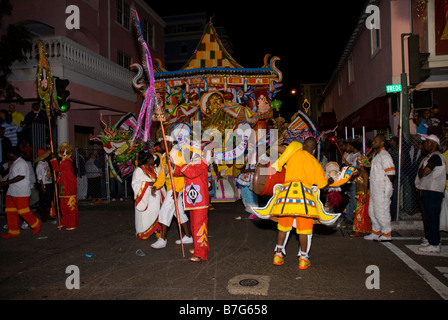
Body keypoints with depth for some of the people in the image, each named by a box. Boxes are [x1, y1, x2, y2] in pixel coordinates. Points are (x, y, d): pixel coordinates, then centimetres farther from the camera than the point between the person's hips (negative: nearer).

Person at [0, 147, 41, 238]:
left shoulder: (21, 163, -14)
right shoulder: (14, 163, 18)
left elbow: (21, 177, -22)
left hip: (21, 193, -10)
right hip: (11, 192, 10)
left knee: (23, 211, -8)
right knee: (10, 212, 10)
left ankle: (36, 224, 12)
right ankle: (13, 231, 18)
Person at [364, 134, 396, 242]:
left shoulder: (385, 156, -16)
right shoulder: (375, 155, 14)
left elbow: (391, 174, -19)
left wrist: (384, 185, -11)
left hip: (382, 190, -10)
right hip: (375, 189, 10)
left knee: (381, 212, -2)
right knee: (372, 212, 17)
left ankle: (386, 234, 12)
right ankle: (376, 232, 30)